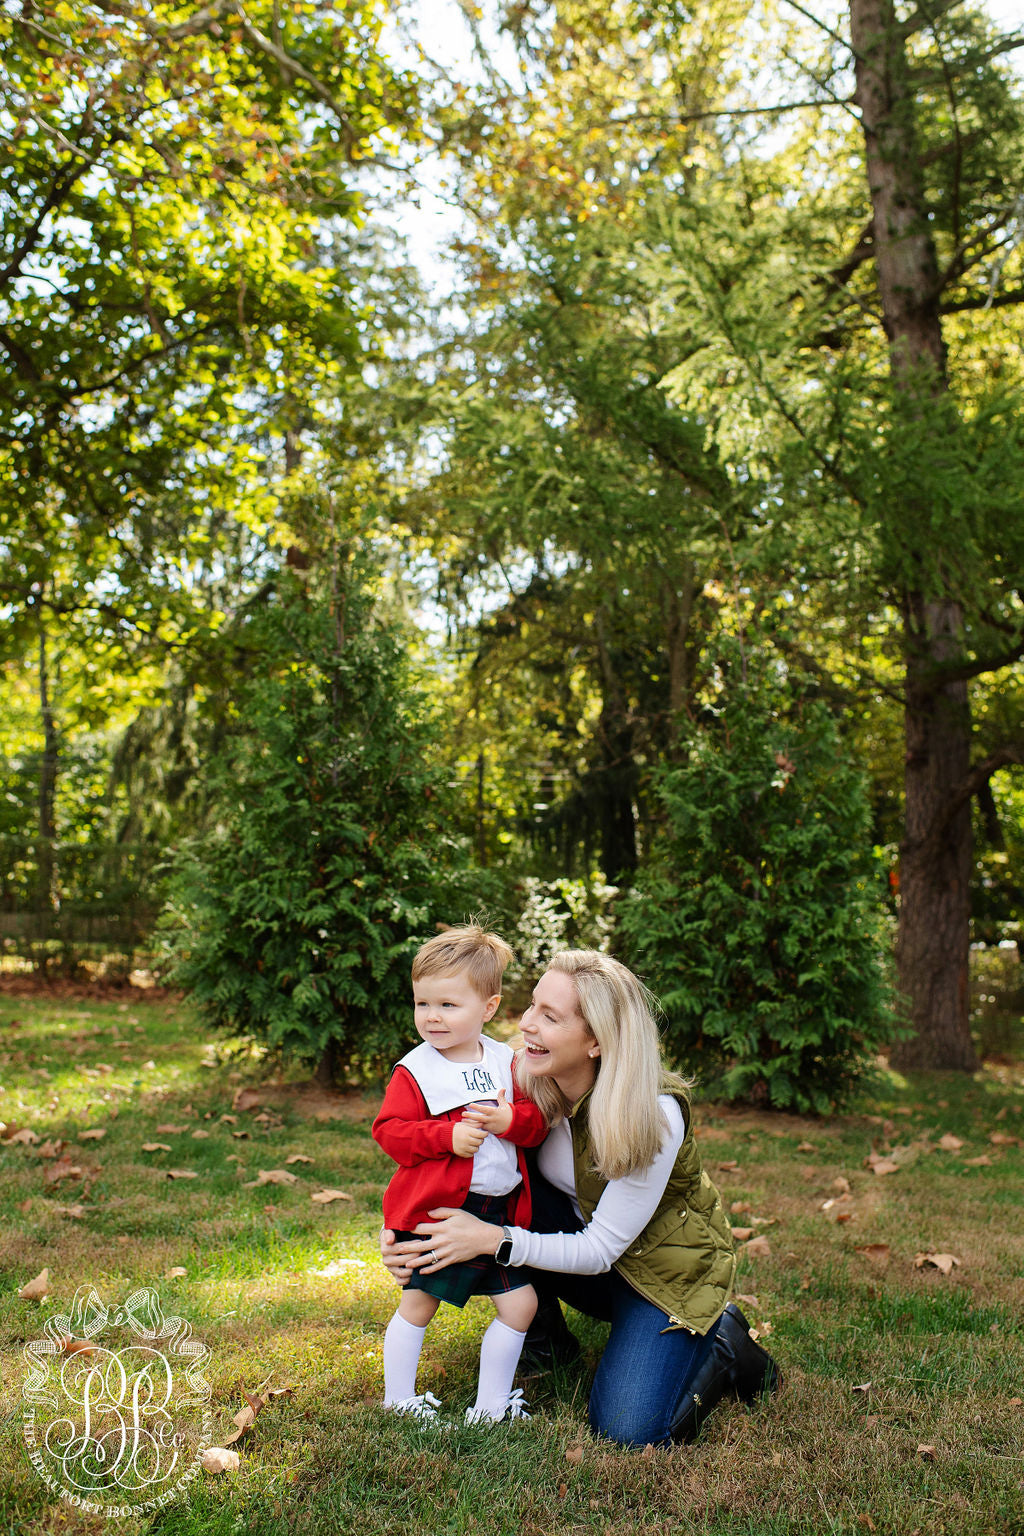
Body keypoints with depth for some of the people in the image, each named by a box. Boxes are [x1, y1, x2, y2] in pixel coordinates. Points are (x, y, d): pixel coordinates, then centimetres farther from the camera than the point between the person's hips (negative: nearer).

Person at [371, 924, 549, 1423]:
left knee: (519, 1303, 7)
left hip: (500, 1210, 4)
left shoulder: (506, 1061, 2)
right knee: (418, 1304, 6)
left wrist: (511, 1120, -18)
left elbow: (537, 1121, 5)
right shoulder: (413, 1071, -10)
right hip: (437, 1211, -4)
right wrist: (448, 1136, -24)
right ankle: (398, 1399, 27)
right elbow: (390, 1131, -13)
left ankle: (490, 1403, 24)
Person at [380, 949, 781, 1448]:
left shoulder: (655, 1115, -32)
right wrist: (404, 1227, -27)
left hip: (666, 1265, -5)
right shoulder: (525, 1080, -18)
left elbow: (601, 1249, -28)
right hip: (578, 1231, 5)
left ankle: (724, 1344, 7)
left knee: (628, 1429, -20)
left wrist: (494, 1240, -37)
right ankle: (545, 1332, 2)